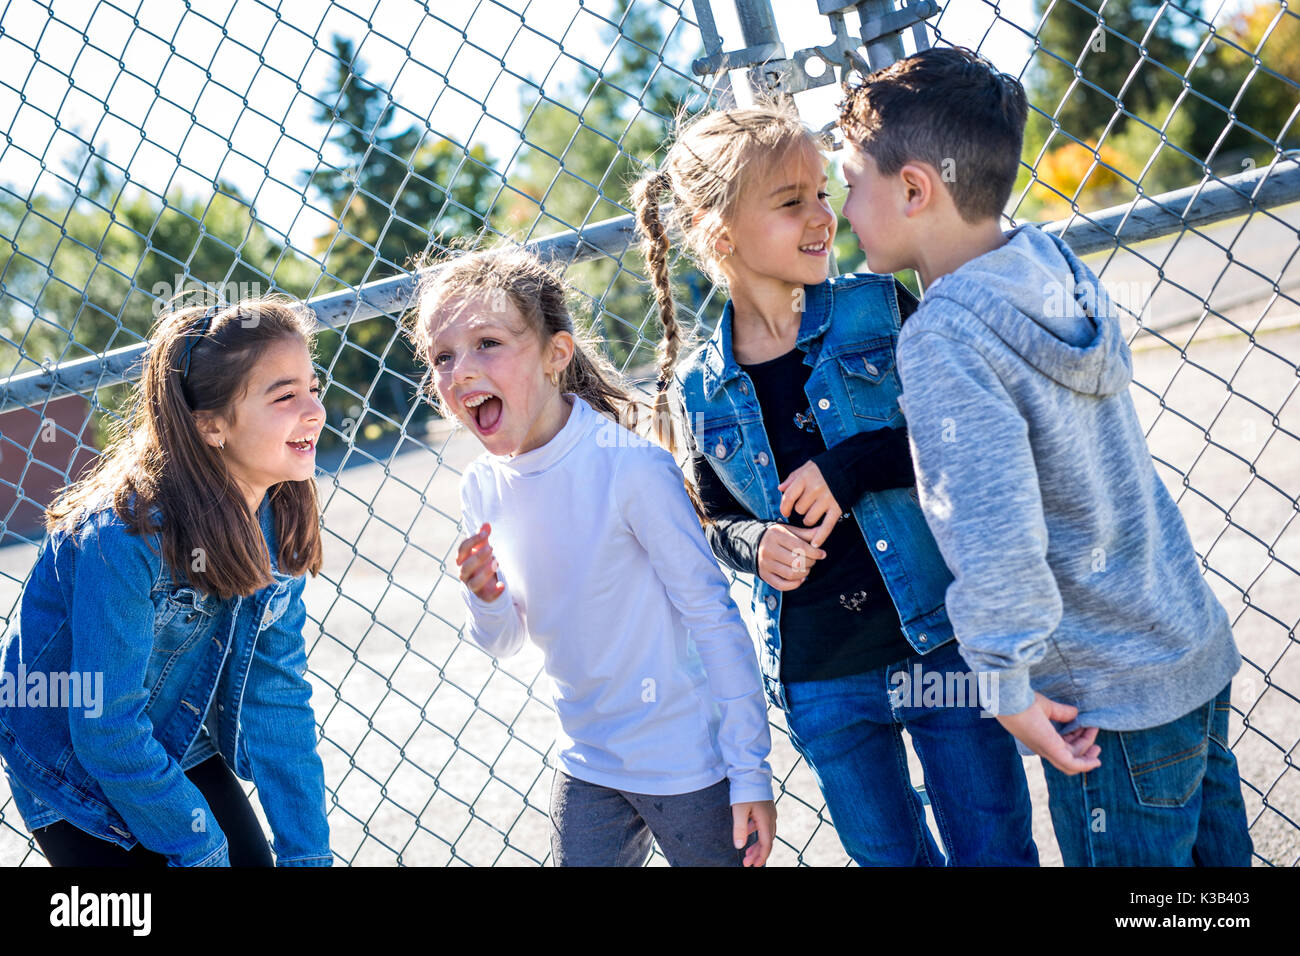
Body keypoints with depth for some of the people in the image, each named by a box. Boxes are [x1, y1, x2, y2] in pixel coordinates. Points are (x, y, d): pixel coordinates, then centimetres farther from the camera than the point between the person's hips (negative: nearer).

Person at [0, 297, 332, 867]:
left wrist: (307, 851, -12)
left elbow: (278, 692, -9)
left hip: (184, 751, 6)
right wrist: (199, 847, -20)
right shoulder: (126, 536, -32)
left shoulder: (278, 519, -12)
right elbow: (105, 727, -28)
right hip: (77, 774, -6)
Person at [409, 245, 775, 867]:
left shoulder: (630, 468, -21)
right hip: (587, 764, 5)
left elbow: (714, 619, -15)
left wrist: (752, 774, -14)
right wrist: (485, 599, -13)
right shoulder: (483, 488, -3)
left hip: (687, 765, -5)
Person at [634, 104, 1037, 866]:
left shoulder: (880, 313, -5)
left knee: (995, 853, 8)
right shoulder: (703, 390, 0)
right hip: (819, 681, 2)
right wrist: (755, 545, -9)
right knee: (889, 857, 16)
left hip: (940, 640, -2)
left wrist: (857, 466, -18)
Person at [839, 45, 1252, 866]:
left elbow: (995, 537, -32)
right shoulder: (1059, 267, 2)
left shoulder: (943, 337, -23)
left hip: (1111, 706, -8)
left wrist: (1010, 688, -19)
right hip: (1196, 654, 8)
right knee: (1215, 854, 18)